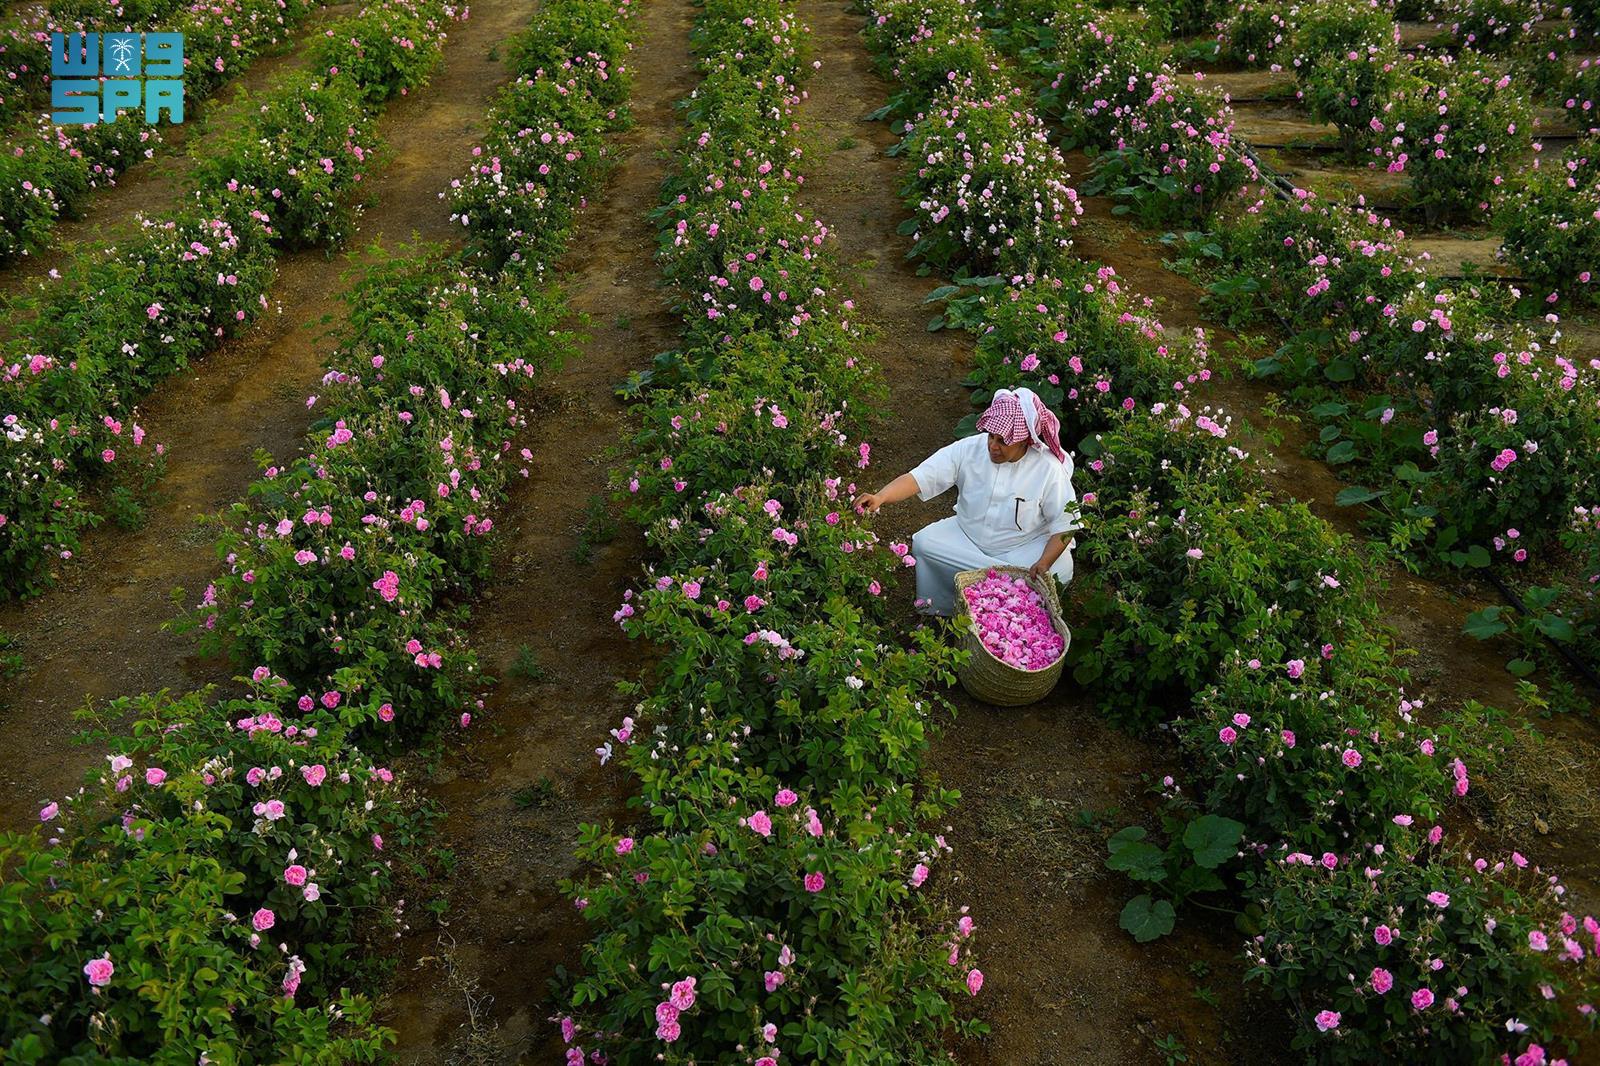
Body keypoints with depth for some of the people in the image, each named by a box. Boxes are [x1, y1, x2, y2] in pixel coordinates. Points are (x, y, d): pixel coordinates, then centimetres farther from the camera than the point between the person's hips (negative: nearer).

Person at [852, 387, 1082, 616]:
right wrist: (880, 497, -40)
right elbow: (919, 477, -22)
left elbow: (1065, 525, -11)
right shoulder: (969, 449, -14)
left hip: (1024, 547, -2)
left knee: (1060, 570, -30)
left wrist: (1044, 563, -28)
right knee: (924, 543, -22)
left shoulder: (1049, 469, -17)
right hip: (966, 535, 2)